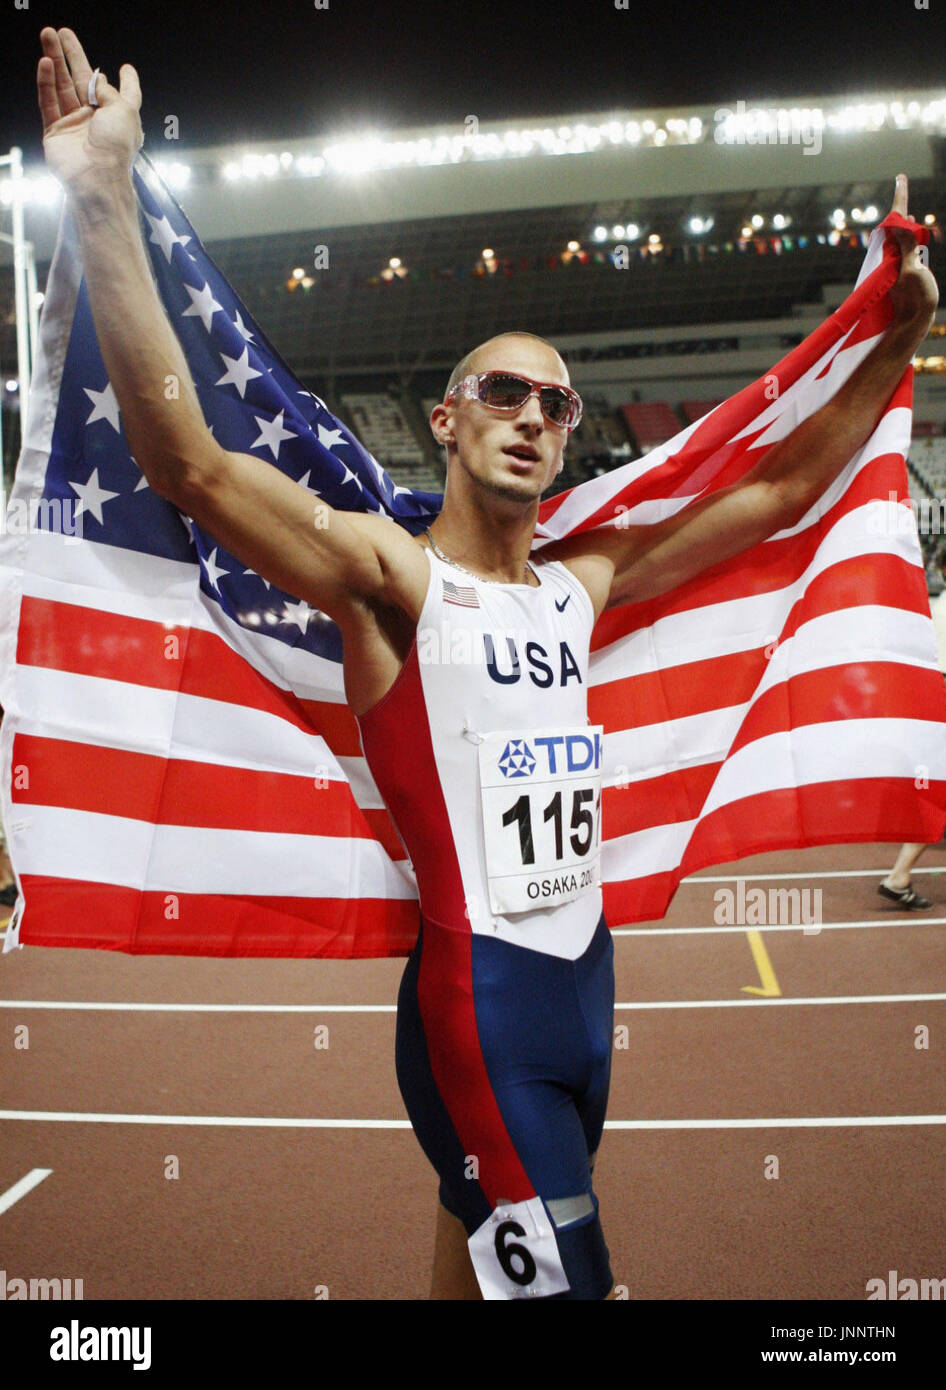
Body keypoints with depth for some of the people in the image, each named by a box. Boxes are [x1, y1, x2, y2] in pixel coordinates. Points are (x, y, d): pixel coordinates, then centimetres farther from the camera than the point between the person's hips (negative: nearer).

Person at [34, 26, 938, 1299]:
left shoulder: (583, 579, 9)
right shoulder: (389, 576, -9)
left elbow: (780, 490, 15)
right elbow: (186, 463, -24)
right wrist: (104, 201, -30)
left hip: (582, 967, 7)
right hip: (476, 989, -7)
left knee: (485, 1248, 21)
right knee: (564, 1280, -4)